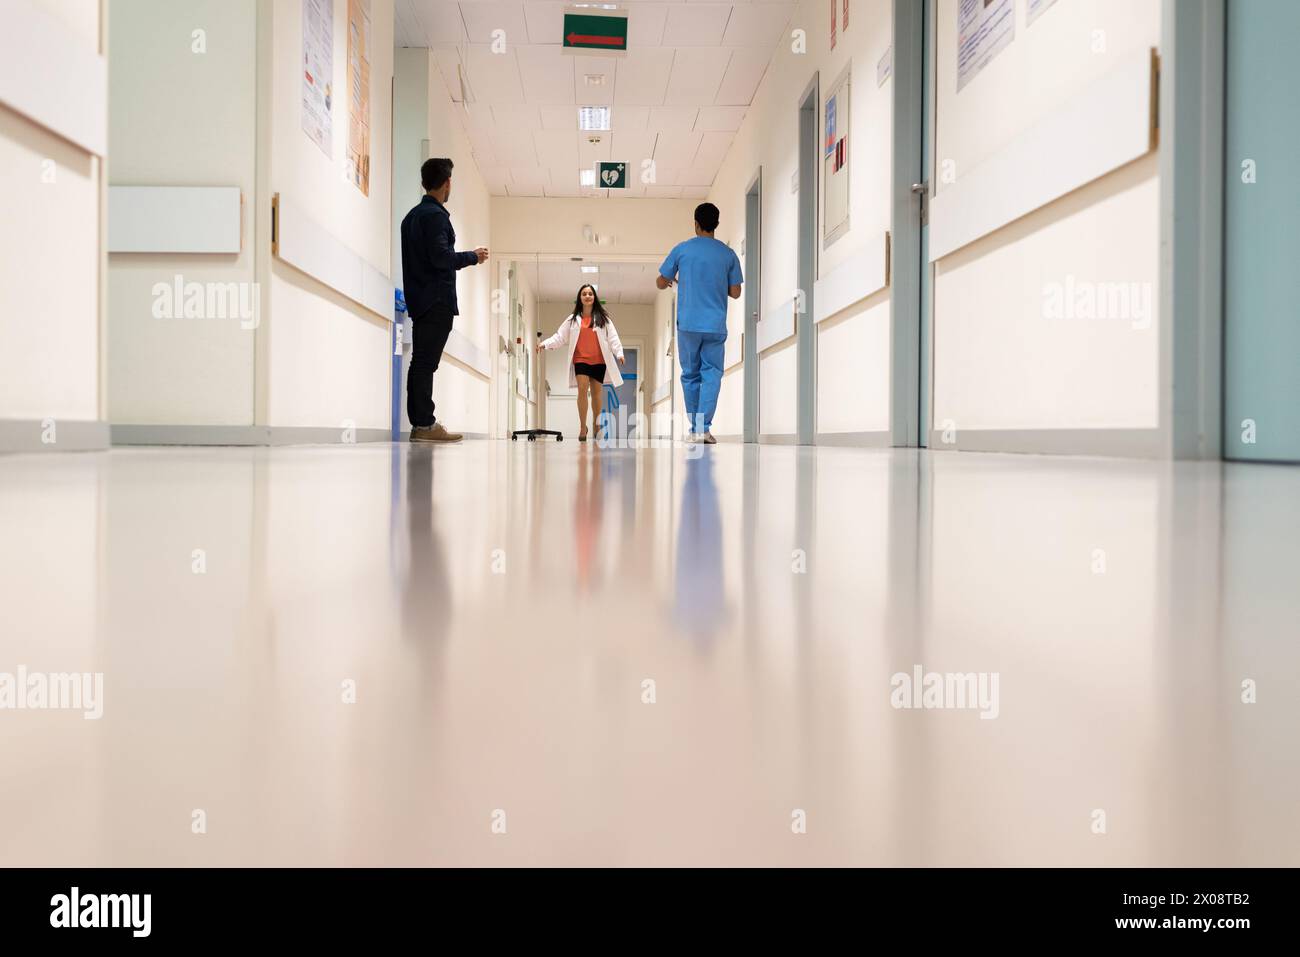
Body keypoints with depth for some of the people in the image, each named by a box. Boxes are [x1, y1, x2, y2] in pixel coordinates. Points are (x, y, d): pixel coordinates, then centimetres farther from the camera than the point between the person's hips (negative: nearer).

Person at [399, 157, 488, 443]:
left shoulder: (413, 216, 20)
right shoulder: (435, 215, -10)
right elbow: (440, 257, -18)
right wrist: (473, 256, -5)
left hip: (419, 299, 9)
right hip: (437, 299, -9)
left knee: (421, 362, 7)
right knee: (426, 362, -11)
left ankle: (419, 423, 7)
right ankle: (425, 425, -13)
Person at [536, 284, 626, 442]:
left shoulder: (602, 318, 6)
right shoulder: (573, 319, 8)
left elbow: (612, 337, 0)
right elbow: (560, 337, 6)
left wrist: (619, 353, -14)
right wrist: (544, 344, -7)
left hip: (599, 360, 0)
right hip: (580, 359, 0)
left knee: (597, 392, 6)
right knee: (582, 389, -15)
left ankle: (596, 424, 22)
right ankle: (582, 427, -7)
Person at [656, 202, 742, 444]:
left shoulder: (682, 249, 1)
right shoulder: (728, 254, 4)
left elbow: (661, 283, 8)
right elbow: (735, 293, 7)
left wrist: (674, 281, 31)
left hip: (688, 324, 0)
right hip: (716, 326, 0)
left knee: (690, 375, 11)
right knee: (711, 374, 2)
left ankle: (695, 428, 14)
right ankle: (704, 427, -12)